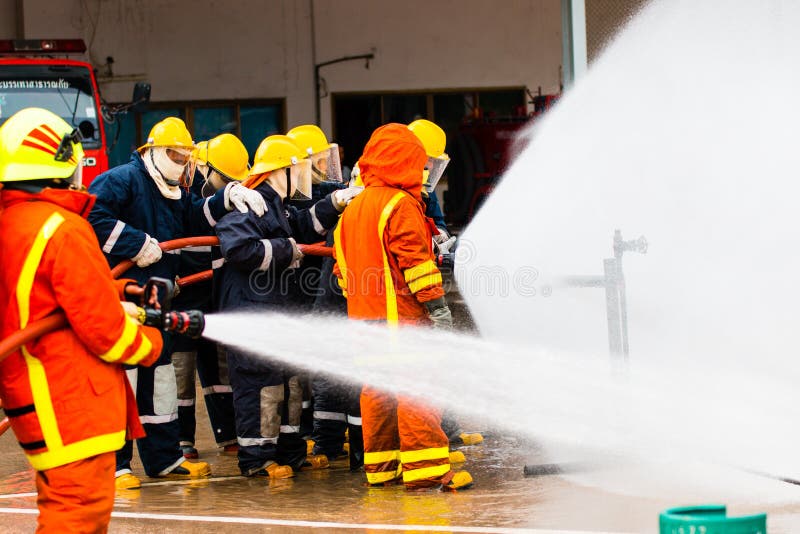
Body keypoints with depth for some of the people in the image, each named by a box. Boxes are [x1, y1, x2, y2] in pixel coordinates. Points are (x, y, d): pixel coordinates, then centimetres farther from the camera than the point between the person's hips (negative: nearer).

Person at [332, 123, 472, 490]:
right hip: (401, 312, -8)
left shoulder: (353, 209, 17)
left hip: (364, 314, 8)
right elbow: (414, 257, -18)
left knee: (377, 390, 12)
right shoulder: (401, 204, -10)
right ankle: (425, 467, -15)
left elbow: (343, 265, 21)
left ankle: (380, 466, 16)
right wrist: (435, 302, -17)